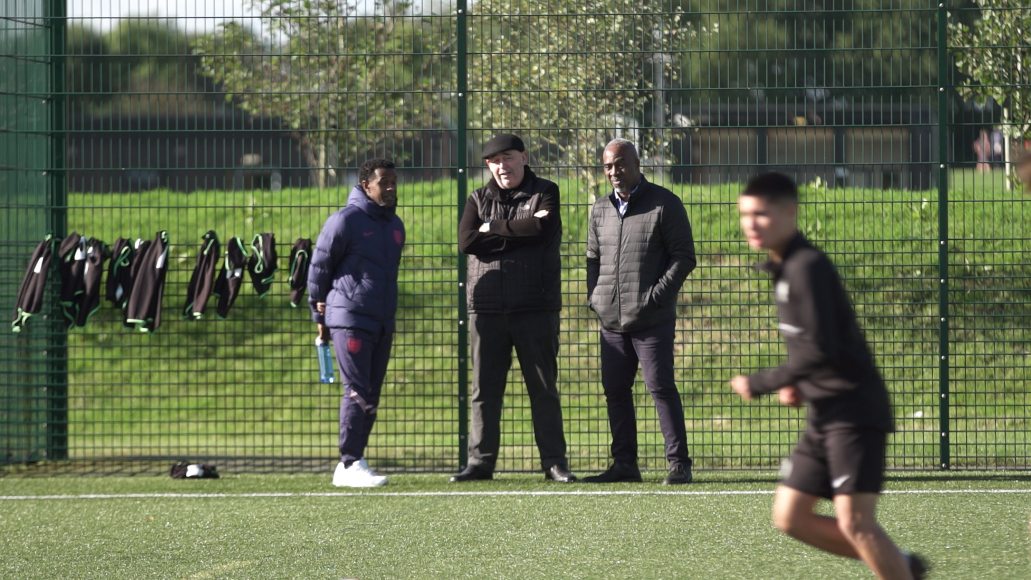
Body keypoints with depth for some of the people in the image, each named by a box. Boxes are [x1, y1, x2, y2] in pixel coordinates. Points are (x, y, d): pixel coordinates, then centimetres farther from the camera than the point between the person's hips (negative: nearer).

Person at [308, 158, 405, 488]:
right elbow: (318, 268, -3)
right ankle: (350, 465, -10)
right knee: (357, 393, -11)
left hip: (383, 324, 7)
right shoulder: (345, 221, -7)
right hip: (349, 321, -7)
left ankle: (351, 465, 12)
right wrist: (320, 316, -1)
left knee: (371, 397, 7)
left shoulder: (395, 225, 15)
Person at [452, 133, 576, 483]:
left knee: (543, 387, 2)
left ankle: (554, 461, 5)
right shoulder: (479, 199, 12)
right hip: (487, 307, 2)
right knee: (485, 389, 2)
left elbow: (542, 229, -16)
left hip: (535, 307, -2)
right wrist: (520, 233, -8)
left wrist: (495, 227, -6)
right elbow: (467, 242, -6)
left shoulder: (545, 193, 5)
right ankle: (480, 462, 5)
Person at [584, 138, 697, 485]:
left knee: (661, 388, -8)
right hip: (611, 320, 6)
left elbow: (684, 257, -4)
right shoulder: (601, 210, 16)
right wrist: (594, 297, 9)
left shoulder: (664, 204, -2)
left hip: (652, 321, -6)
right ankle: (624, 464, 14)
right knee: (615, 390, 7)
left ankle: (679, 463, -5)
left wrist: (655, 297, -12)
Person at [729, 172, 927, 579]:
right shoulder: (784, 269, 14)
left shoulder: (807, 267, -16)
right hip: (824, 413, 10)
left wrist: (760, 384, -14)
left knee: (854, 521, -16)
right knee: (790, 517, 7)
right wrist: (797, 385, 9)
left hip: (854, 411, -10)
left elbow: (820, 350, -22)